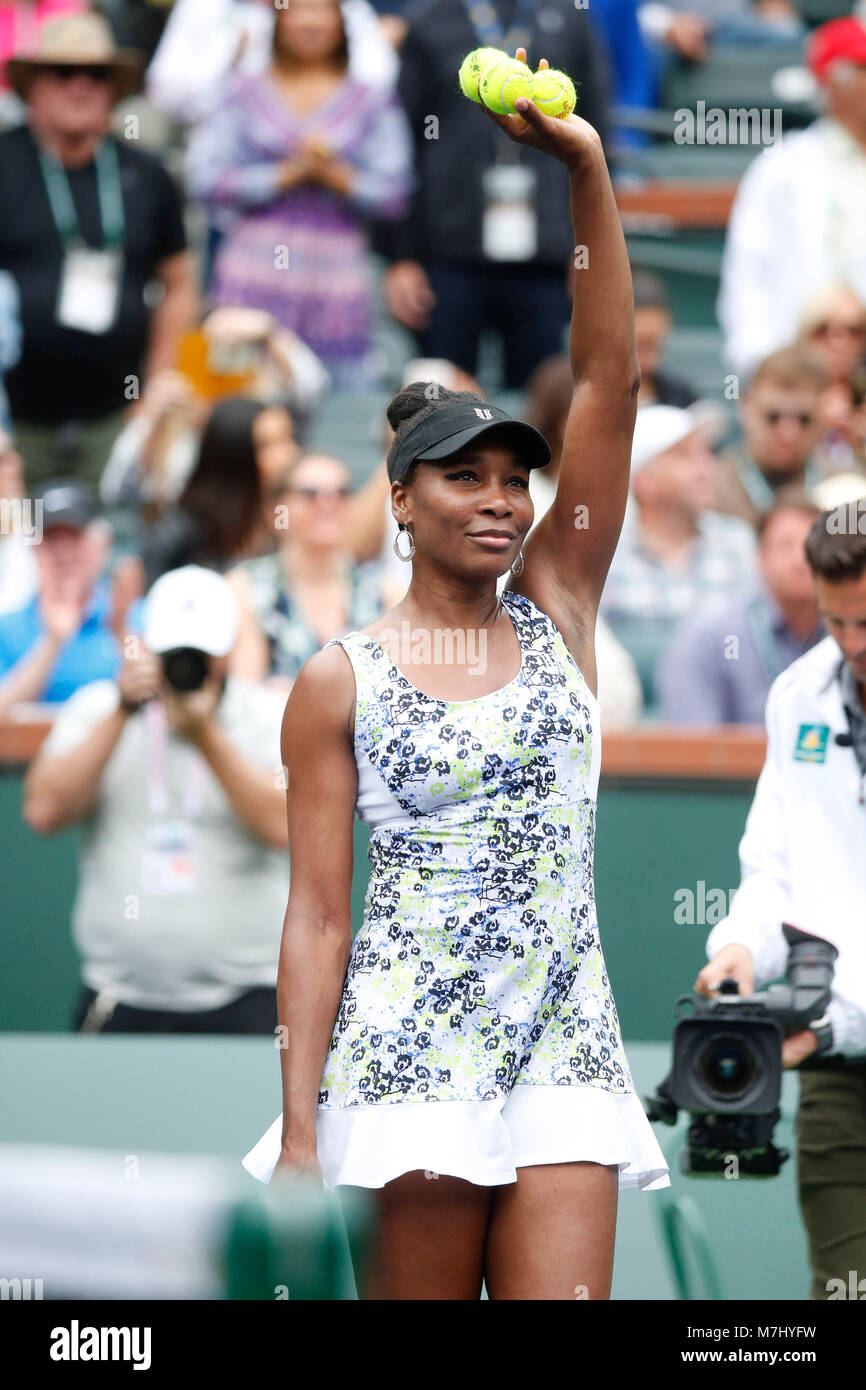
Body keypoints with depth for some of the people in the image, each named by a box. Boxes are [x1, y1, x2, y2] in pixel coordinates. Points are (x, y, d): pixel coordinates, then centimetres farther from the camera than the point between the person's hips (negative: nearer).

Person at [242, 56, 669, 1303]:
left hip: (564, 1051, 2)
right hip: (404, 1051, -2)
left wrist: (588, 172, -5)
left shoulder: (556, 615, 10)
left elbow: (609, 382, 2)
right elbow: (317, 911, 0)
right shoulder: (340, 681, 3)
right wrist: (301, 1133, -8)